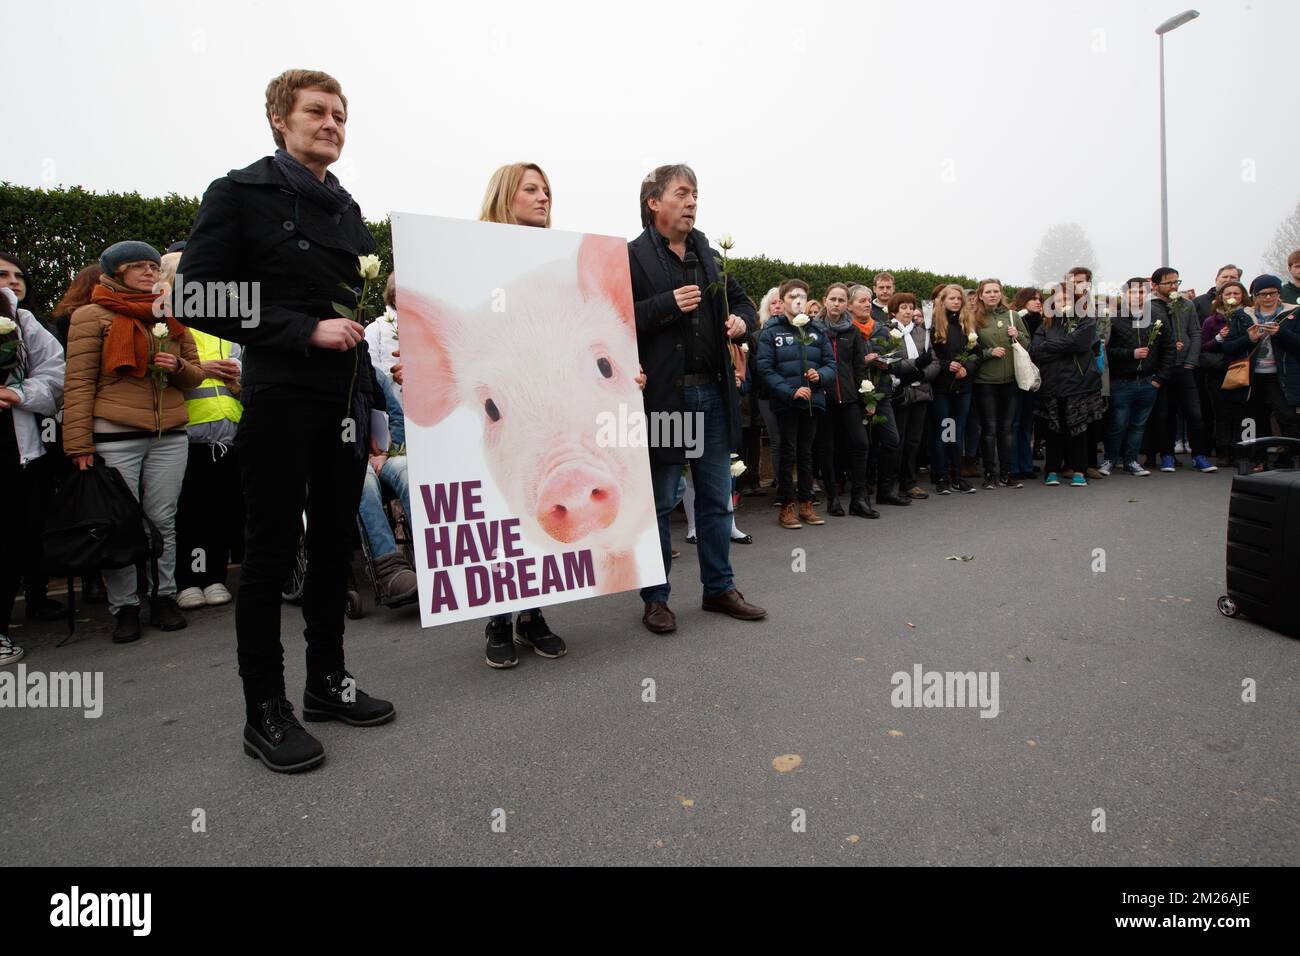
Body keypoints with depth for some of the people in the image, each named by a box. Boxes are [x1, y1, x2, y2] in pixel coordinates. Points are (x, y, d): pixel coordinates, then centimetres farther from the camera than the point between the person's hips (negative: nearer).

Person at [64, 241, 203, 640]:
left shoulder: (170, 318, 17)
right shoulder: (92, 316, 3)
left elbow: (194, 375, 20)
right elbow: (79, 383, -3)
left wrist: (178, 366, -4)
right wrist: (79, 444, -9)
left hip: (169, 435, 4)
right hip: (115, 438, -3)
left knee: (164, 520, 6)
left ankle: (165, 597, 16)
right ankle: (124, 607, 10)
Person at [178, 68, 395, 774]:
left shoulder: (347, 210, 17)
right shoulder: (239, 194, -1)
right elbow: (199, 299, -9)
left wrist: (371, 399, 13)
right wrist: (307, 331, -17)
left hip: (346, 402, 6)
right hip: (280, 402, -6)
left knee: (335, 546, 11)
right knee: (271, 554, 1)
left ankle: (327, 681, 26)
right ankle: (265, 712, 13)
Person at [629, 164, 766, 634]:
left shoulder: (709, 254, 15)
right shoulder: (632, 256, -4)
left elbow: (740, 300, 24)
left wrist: (743, 321, 2)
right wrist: (667, 305, -20)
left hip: (713, 393, 6)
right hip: (663, 395, -6)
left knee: (716, 500, 13)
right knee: (660, 503, 5)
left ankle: (719, 588, 27)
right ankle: (656, 599, 19)